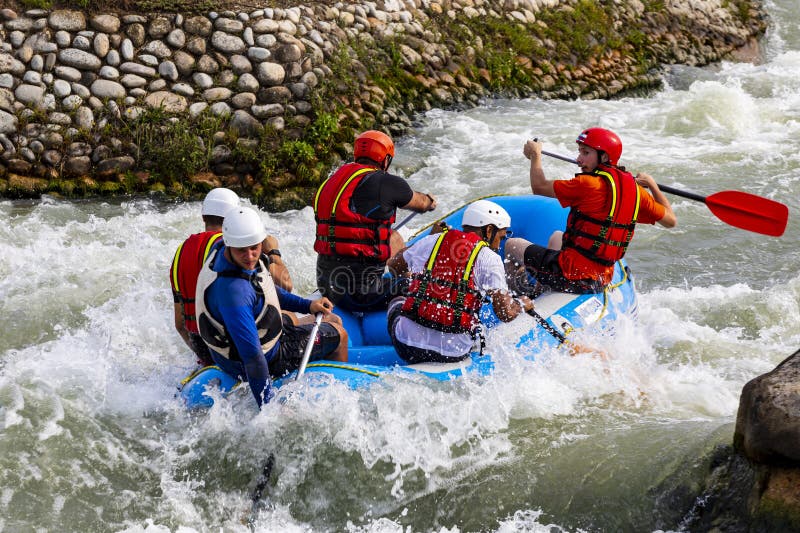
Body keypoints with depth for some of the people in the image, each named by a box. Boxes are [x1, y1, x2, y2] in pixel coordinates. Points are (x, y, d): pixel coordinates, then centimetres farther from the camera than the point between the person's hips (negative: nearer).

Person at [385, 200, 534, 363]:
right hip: (453, 353, -1)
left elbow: (394, 266, 26)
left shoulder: (432, 240, 9)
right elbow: (506, 313, -8)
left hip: (407, 345, 1)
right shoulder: (490, 258, -2)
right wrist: (521, 304, 15)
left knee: (398, 302, 32)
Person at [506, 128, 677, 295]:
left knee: (512, 245, 13)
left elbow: (539, 187, -13)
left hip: (571, 275, -8)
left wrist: (535, 155, 5)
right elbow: (671, 220, 11)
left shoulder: (589, 184, -19)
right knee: (557, 237, 38)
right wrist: (652, 184, 23)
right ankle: (539, 290, 43)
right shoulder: (635, 189, 1)